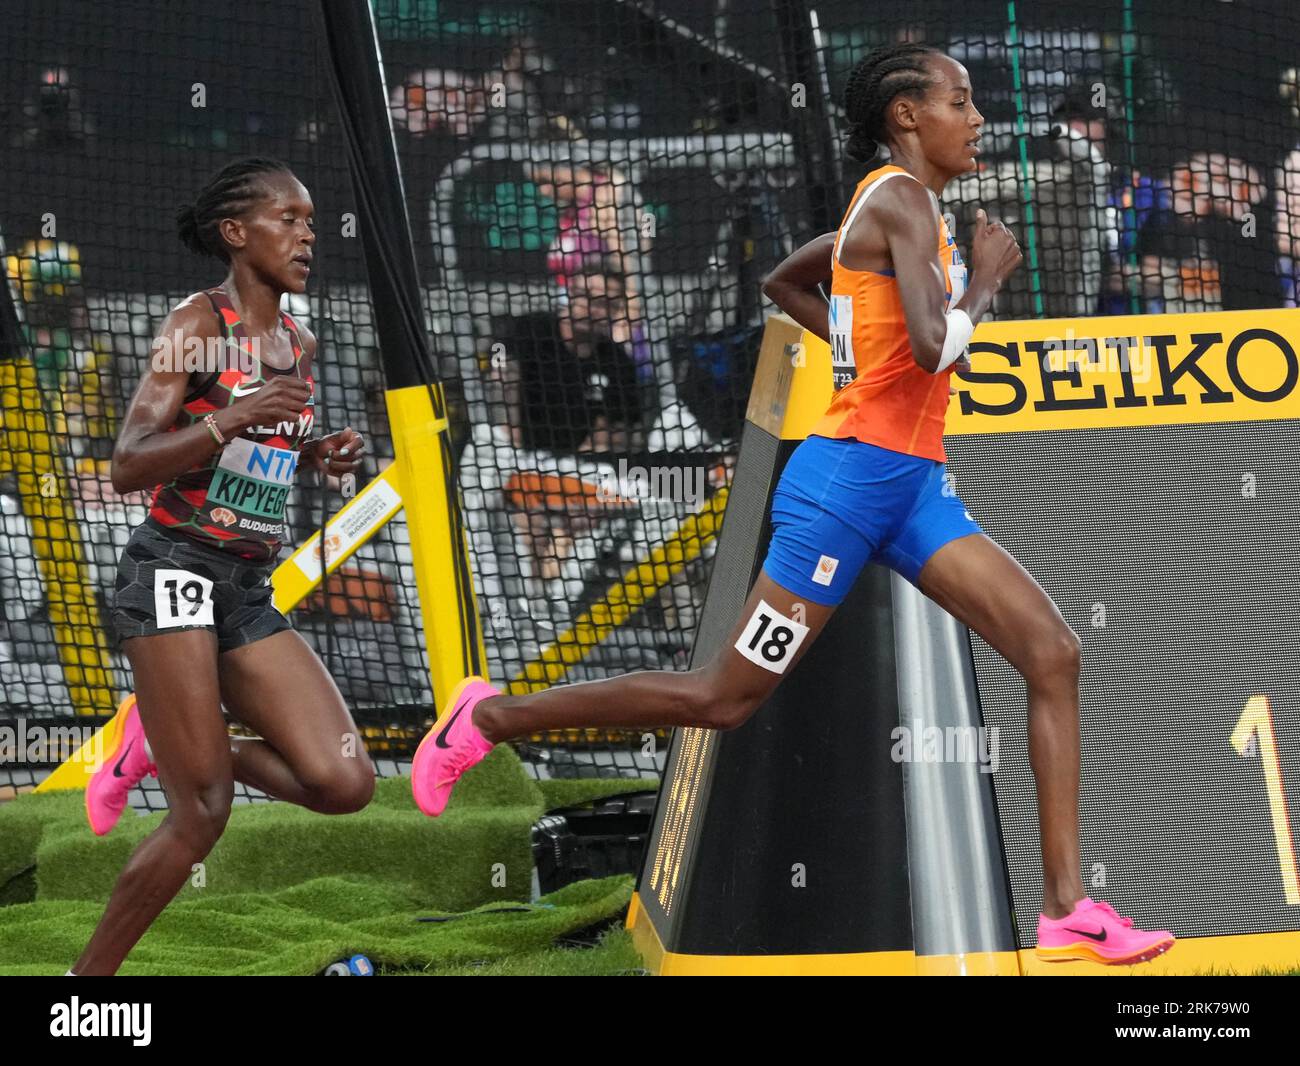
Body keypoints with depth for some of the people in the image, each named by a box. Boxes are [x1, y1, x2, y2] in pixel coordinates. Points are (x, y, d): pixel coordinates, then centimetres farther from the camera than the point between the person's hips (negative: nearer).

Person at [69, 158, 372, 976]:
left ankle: (162, 744, 13)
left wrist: (316, 455, 8)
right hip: (175, 571, -7)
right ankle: (88, 979, 3)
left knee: (344, 784, -7)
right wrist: (227, 419, -28)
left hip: (250, 591, 7)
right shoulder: (200, 322, -8)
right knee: (203, 816, -12)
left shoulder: (299, 344, 13)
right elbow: (129, 467, -14)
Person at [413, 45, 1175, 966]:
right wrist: (985, 278, -9)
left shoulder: (892, 204, 16)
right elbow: (935, 349, -26)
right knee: (726, 698, -2)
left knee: (1054, 653, -5)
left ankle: (1068, 909, -8)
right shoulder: (901, 200, -13)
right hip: (850, 476, -9)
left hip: (914, 485, 10)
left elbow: (784, 281, 31)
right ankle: (492, 717, 14)